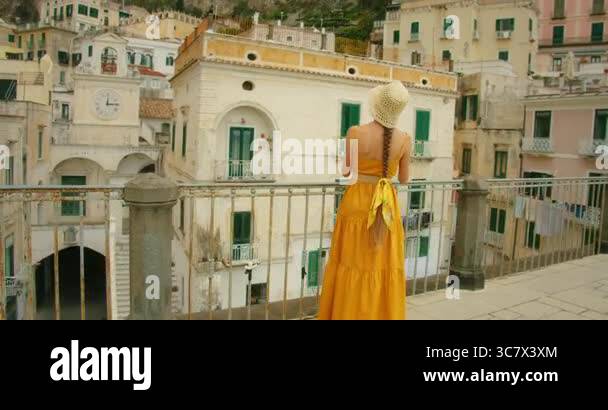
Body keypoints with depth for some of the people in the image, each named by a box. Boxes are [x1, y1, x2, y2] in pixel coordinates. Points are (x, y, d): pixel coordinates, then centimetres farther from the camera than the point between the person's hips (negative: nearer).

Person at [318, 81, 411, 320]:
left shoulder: (356, 133, -12)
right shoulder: (404, 140, -6)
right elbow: (403, 179, 5)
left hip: (357, 203, -1)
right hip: (388, 206, 2)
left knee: (353, 265, 9)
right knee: (384, 266, 12)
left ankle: (348, 314, 19)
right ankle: (381, 314, 23)